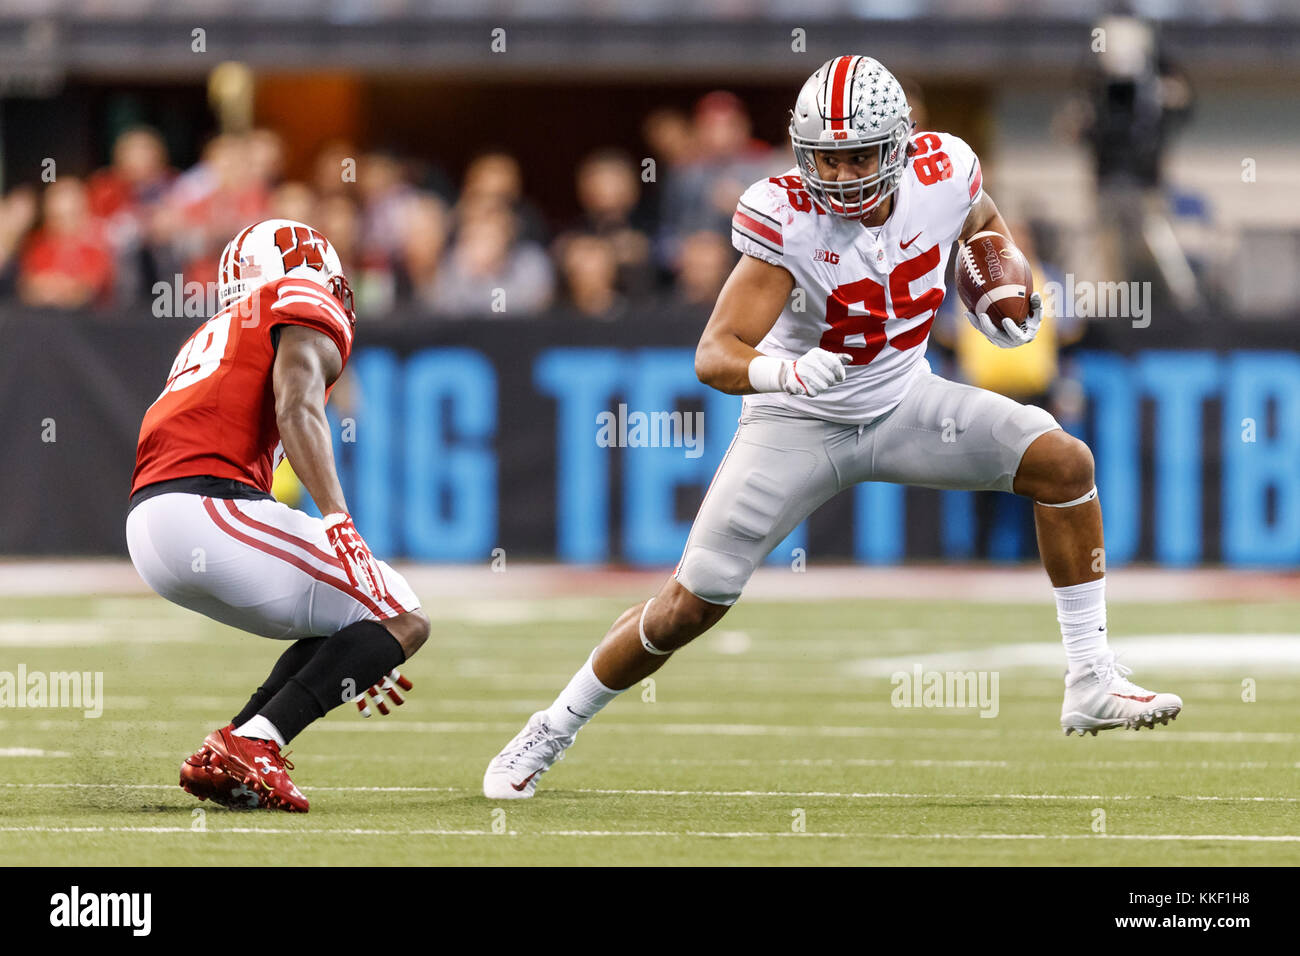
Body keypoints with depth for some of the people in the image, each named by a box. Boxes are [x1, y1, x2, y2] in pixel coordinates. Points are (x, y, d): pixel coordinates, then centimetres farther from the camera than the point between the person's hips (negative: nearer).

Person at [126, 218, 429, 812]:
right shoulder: (307, 307, 11)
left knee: (343, 617, 22)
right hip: (210, 509, -8)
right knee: (403, 623, -2)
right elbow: (297, 410, -10)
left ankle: (231, 750, 5)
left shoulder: (215, 336, 35)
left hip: (147, 524, 8)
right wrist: (338, 523, -22)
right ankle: (249, 748, -16)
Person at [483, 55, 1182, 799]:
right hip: (799, 427, -4)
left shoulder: (942, 174, -17)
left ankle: (1093, 686, -7)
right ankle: (551, 732, 13)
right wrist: (781, 371, -53)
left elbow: (985, 224, 12)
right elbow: (715, 355, -33)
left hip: (904, 403, 4)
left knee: (1062, 462, -15)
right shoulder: (785, 218, -28)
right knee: (691, 604, -7)